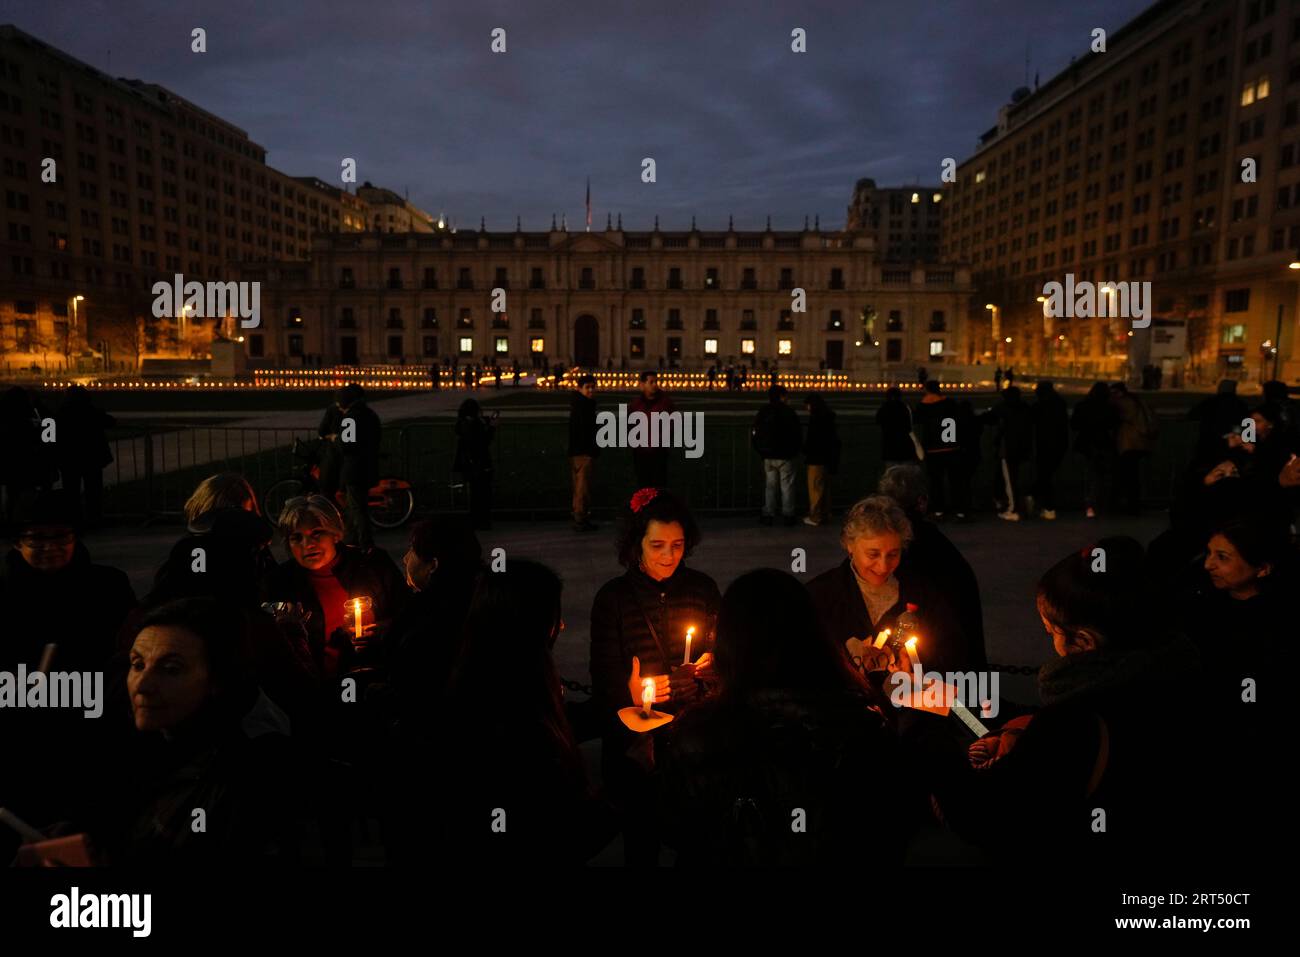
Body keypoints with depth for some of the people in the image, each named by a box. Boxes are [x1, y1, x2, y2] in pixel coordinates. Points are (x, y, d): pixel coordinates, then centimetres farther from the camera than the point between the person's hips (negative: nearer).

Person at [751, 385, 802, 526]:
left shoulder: (761, 413, 2)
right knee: (787, 487, 4)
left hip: (768, 456, 3)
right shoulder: (789, 412, -8)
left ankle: (768, 515, 8)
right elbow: (797, 435, -5)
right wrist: (794, 451, 10)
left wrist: (761, 452, 15)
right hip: (786, 456, -3)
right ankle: (788, 515, 5)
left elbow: (754, 435, 6)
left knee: (770, 486, 10)